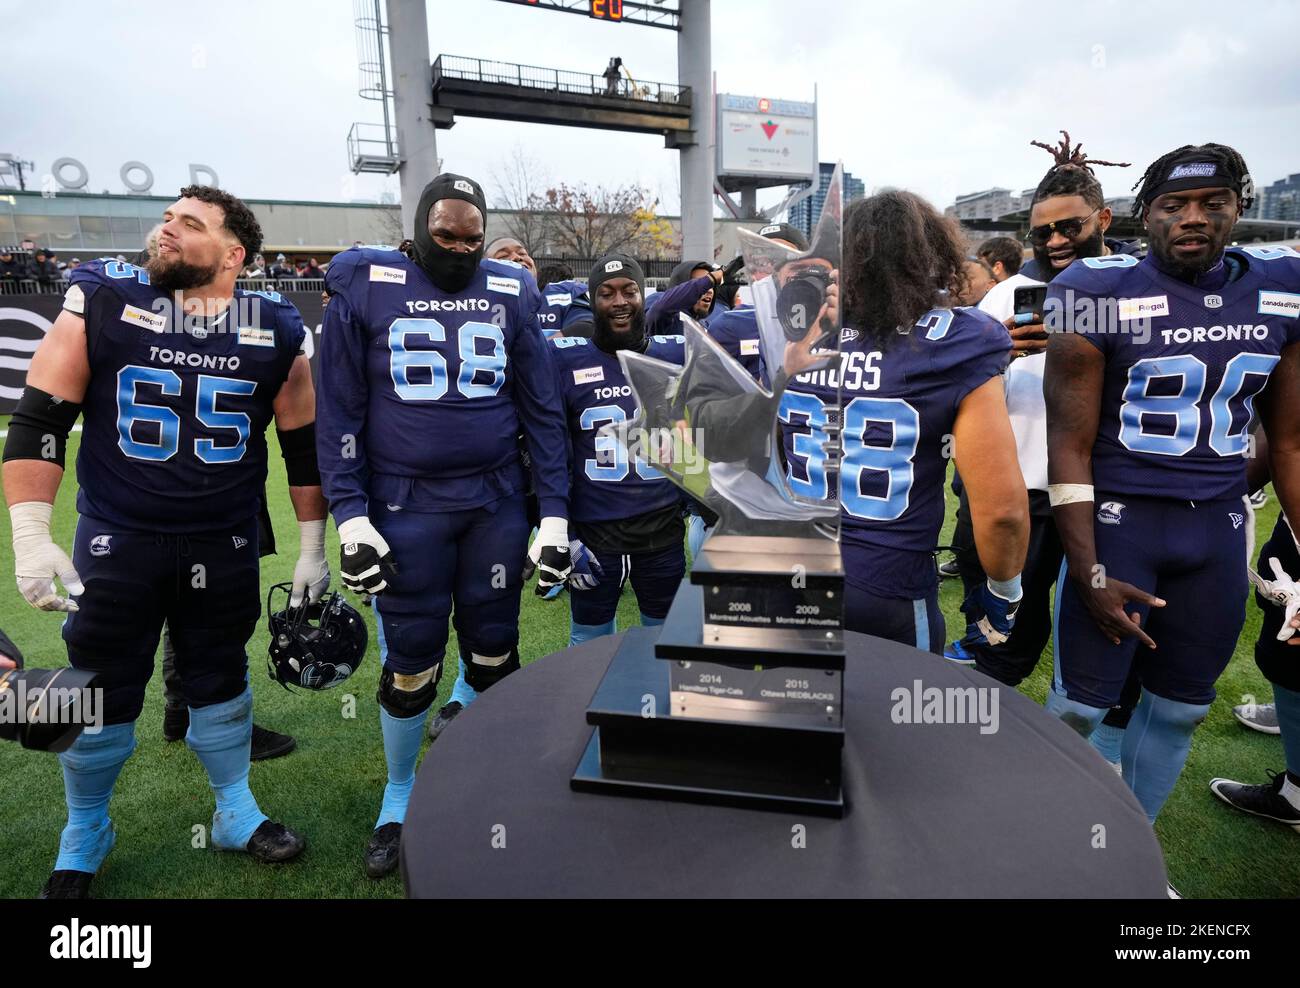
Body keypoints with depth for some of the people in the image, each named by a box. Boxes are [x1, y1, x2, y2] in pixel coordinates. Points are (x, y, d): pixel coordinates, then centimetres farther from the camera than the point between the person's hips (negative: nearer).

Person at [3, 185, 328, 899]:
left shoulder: (274, 333, -4)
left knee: (220, 683, 15)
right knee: (100, 697, 10)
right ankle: (83, 837, 35)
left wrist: (313, 547, 4)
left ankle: (236, 814, 35)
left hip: (224, 546, 1)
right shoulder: (102, 304, -7)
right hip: (115, 540, -1)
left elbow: (304, 445, 3)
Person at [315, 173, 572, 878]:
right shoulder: (364, 288, 0)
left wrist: (554, 514, 2)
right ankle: (400, 796, 31)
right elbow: (339, 411, 0)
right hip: (406, 507, -2)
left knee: (493, 657, 10)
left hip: (496, 502, 2)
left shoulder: (511, 294, 5)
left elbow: (541, 410, 6)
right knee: (410, 664, 5)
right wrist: (350, 516, -7)